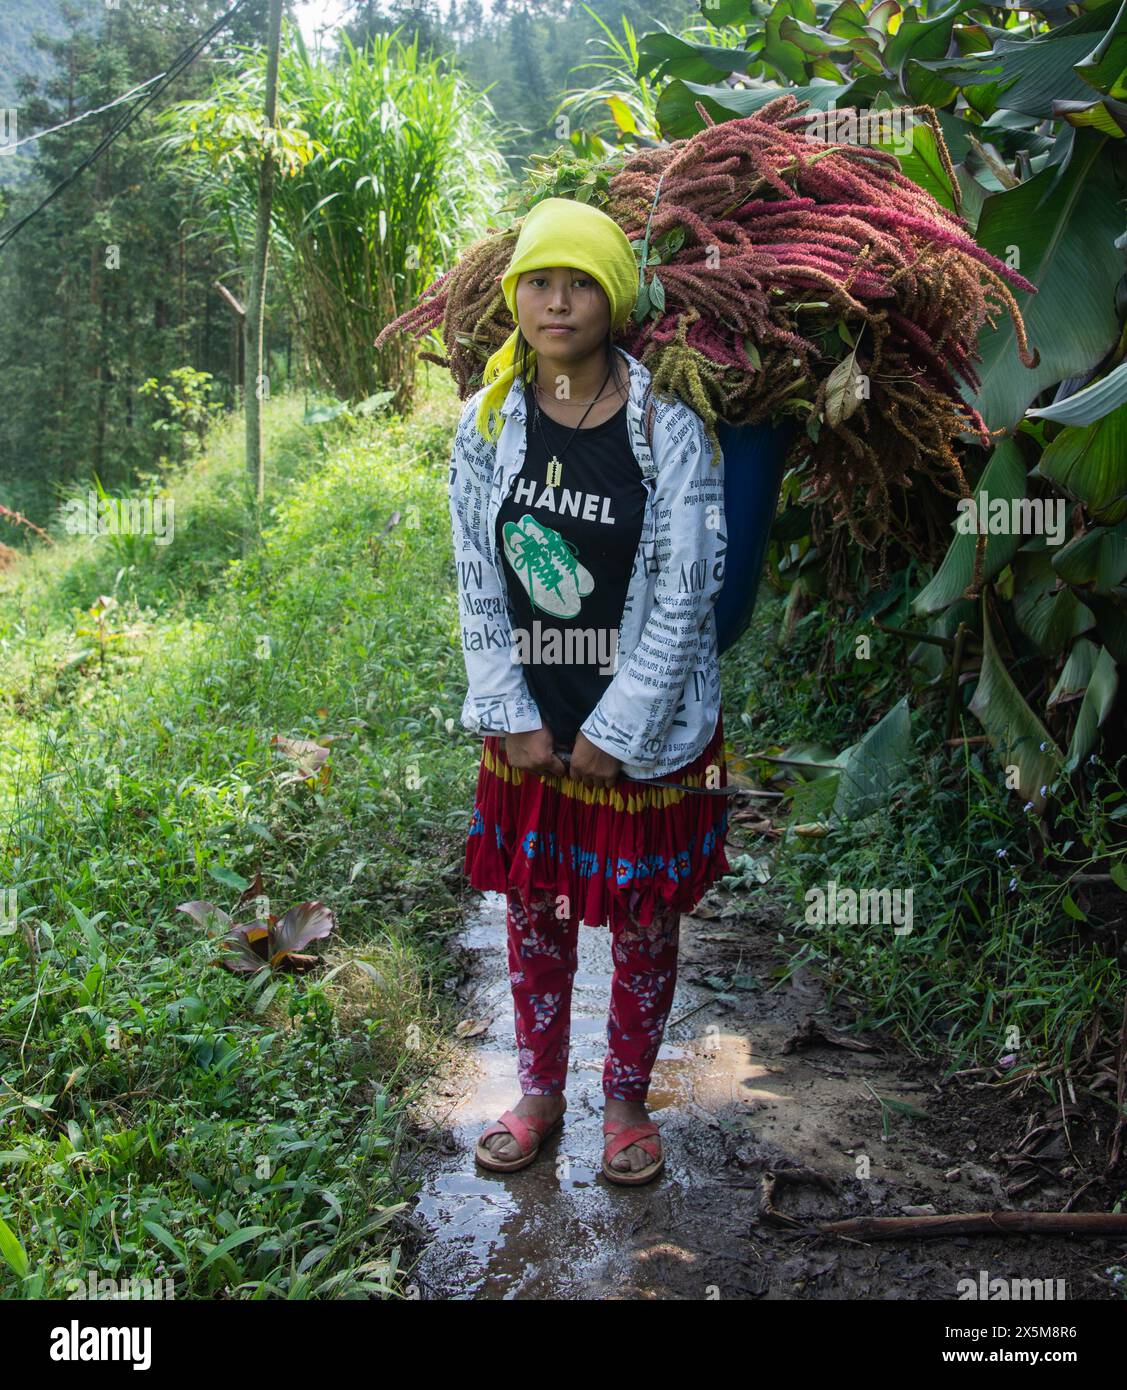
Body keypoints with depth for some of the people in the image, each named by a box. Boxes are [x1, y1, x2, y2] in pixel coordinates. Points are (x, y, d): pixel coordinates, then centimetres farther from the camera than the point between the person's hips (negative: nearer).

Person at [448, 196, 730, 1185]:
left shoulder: (668, 428, -13)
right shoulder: (488, 422, -2)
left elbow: (685, 594, -13)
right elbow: (477, 585, 0)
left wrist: (618, 732, -12)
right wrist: (516, 721, -5)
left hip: (644, 733, -3)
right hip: (528, 730, 3)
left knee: (643, 926, 13)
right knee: (534, 918, 17)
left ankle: (629, 1100, 36)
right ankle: (540, 1093, 38)